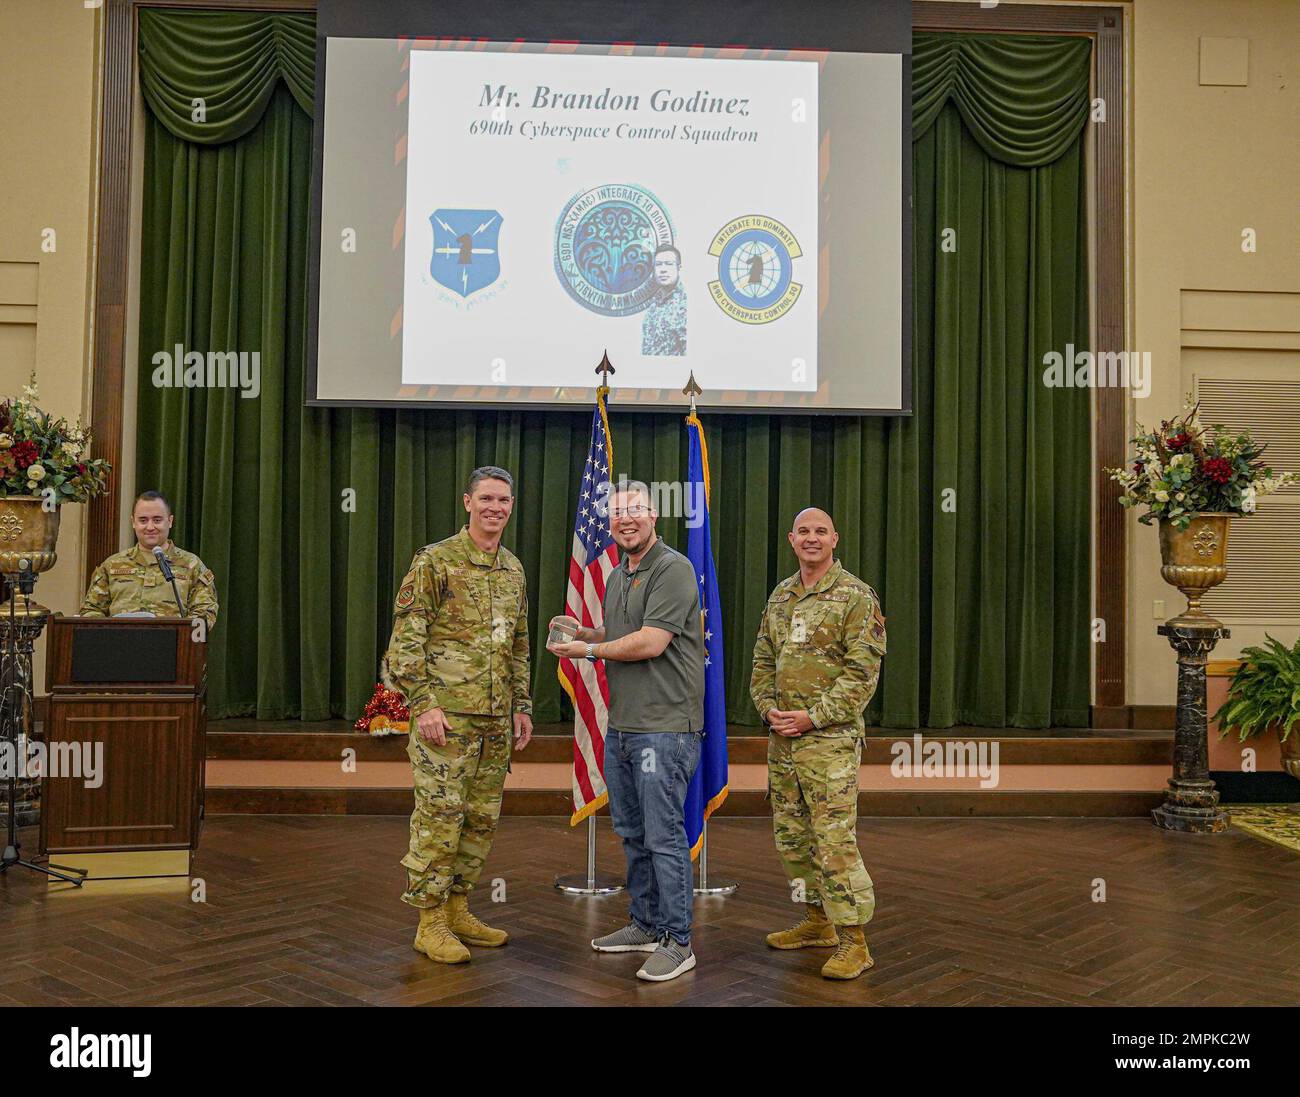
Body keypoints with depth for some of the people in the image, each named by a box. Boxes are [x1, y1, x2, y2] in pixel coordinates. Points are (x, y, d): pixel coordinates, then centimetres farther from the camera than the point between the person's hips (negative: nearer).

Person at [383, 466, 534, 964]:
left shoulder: (513, 569, 14)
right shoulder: (435, 560, -7)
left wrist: (522, 705, 16)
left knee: (481, 819, 11)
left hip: (495, 719, 7)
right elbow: (406, 639, -11)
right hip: (446, 715, -7)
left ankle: (457, 910, 24)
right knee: (439, 817, -3)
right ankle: (430, 922, 8)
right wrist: (423, 704, -17)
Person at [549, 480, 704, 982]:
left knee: (664, 837, -5)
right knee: (632, 833, 17)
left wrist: (588, 651, -9)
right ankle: (645, 925, 30)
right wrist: (583, 632, 7)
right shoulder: (616, 577, 17)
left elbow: (649, 643, -20)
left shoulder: (673, 569, -13)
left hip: (664, 727, -9)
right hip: (620, 727, 9)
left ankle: (678, 942, 5)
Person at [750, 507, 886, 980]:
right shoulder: (780, 595, 14)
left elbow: (863, 671, -12)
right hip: (781, 737, 7)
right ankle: (818, 922, 28)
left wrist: (813, 716, -17)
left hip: (830, 737, -7)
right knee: (791, 834, 13)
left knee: (834, 837, -9)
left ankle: (853, 942, -2)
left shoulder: (857, 596, -7)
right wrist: (768, 707, 0)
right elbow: (763, 659, 18)